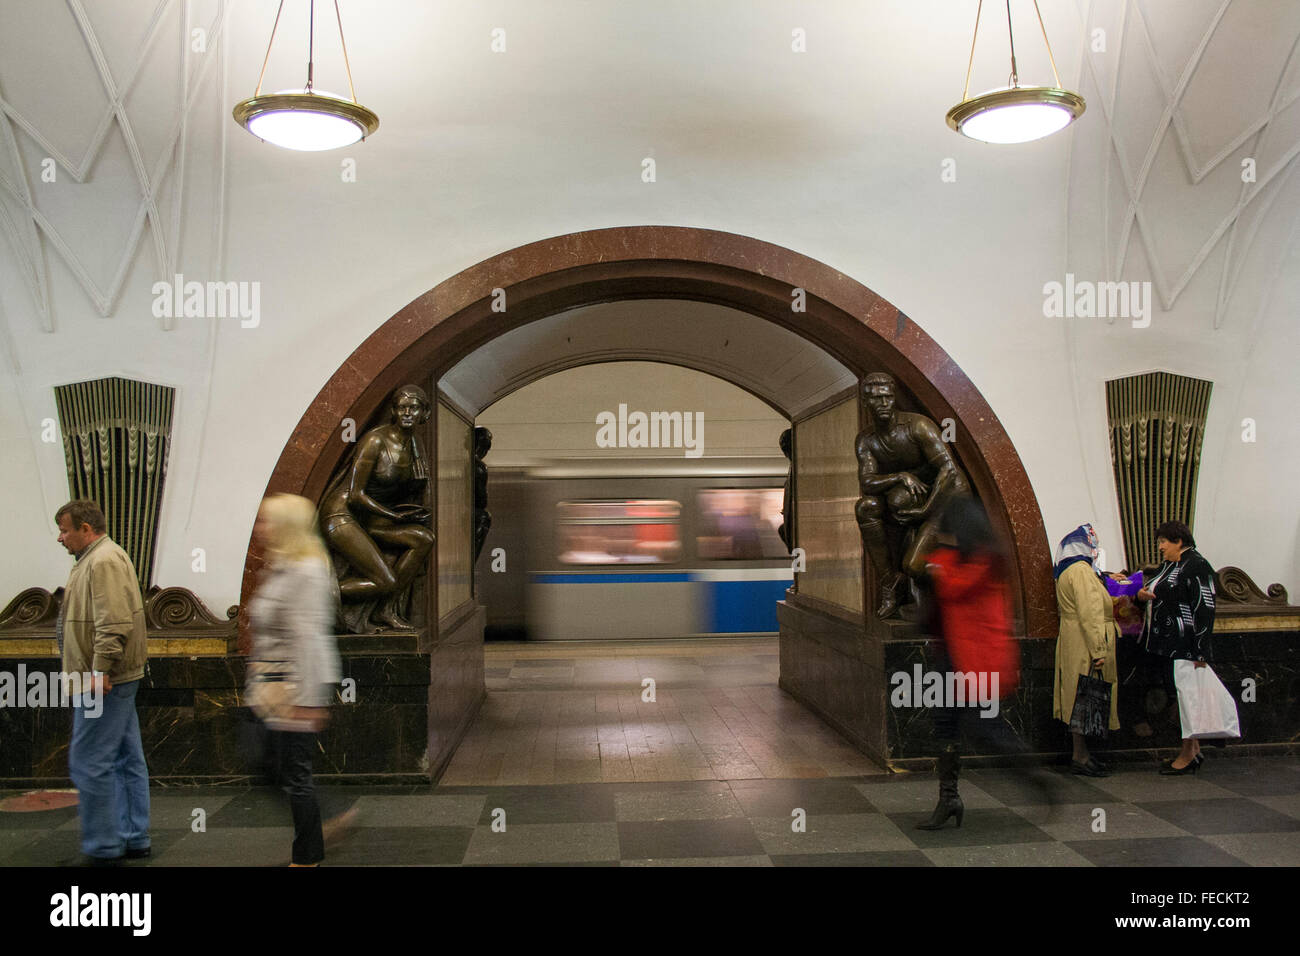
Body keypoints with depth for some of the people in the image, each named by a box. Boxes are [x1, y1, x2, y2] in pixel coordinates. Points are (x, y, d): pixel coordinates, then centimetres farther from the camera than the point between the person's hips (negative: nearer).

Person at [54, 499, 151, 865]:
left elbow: (113, 623, -25)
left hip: (104, 681, -11)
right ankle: (134, 839, 20)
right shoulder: (101, 557, 19)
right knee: (128, 759, 13)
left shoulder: (103, 561, -15)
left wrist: (100, 671, -25)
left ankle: (102, 848, 2)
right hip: (113, 679, 11)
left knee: (90, 762, -5)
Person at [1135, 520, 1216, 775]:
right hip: (1165, 645, 9)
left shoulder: (1196, 567, -12)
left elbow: (1204, 610, -17)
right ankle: (1194, 751, 22)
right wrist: (1142, 595, 2)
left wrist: (1200, 653, -21)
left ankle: (1188, 755, 6)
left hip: (1184, 646, -9)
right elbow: (1156, 598, 28)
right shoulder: (1167, 566, 16)